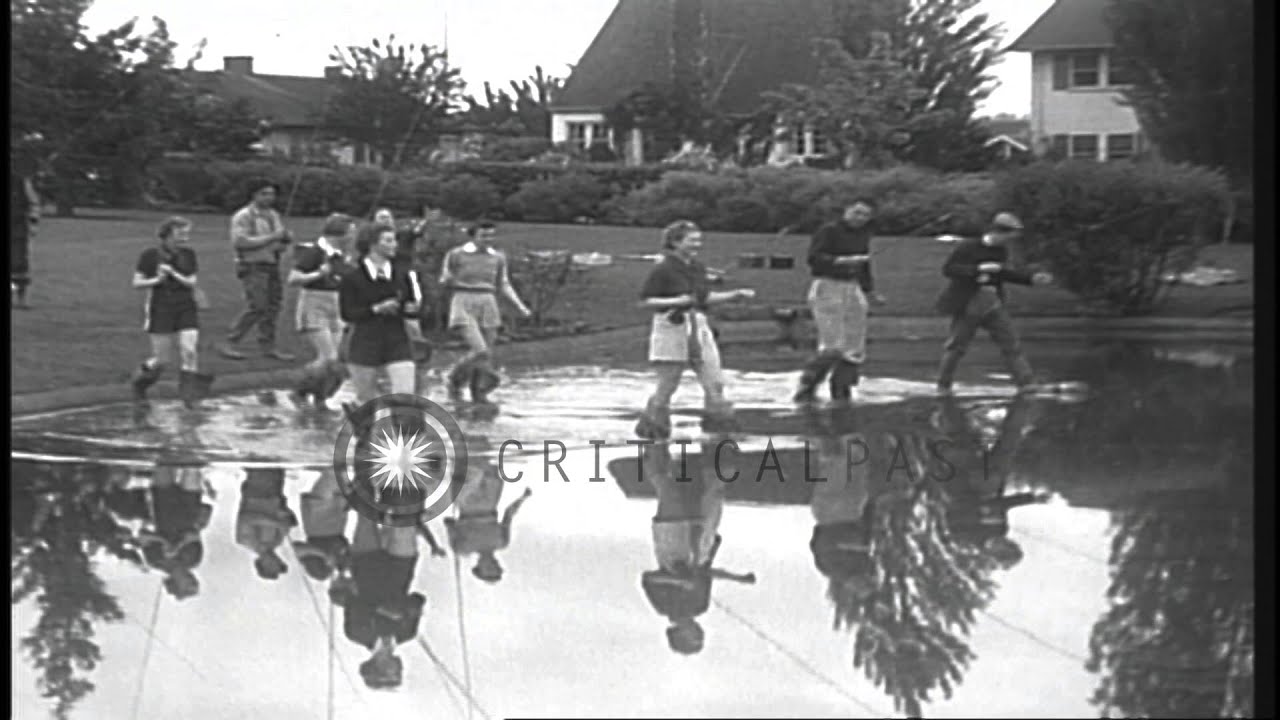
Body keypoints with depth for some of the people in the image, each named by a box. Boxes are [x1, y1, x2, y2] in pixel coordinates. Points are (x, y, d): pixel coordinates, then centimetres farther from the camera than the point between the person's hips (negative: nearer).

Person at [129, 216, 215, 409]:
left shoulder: (188, 254, 4)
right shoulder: (150, 255, -6)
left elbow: (192, 283, 0)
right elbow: (137, 282, -2)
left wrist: (173, 274, -16)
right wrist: (156, 280, -19)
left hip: (186, 310, 3)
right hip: (160, 311, -3)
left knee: (189, 352, -12)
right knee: (162, 359, 0)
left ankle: (189, 396, -5)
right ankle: (139, 378, 30)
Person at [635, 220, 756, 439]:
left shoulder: (698, 268, 8)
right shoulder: (663, 270, -12)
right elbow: (647, 301, -12)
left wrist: (735, 295, 8)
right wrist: (676, 301, -23)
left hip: (698, 329, 6)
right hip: (672, 329, -6)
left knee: (714, 382, 0)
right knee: (667, 386, 3)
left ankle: (718, 421, 9)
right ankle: (650, 426, 18)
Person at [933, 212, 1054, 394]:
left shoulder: (1001, 251, 5)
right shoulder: (967, 247, -13)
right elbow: (948, 269, -18)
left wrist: (1032, 278, 9)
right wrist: (979, 268, -27)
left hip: (993, 304, 5)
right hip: (968, 305, -4)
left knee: (1010, 342, -2)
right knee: (956, 345, 3)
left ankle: (1025, 382, -2)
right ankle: (943, 385, 17)